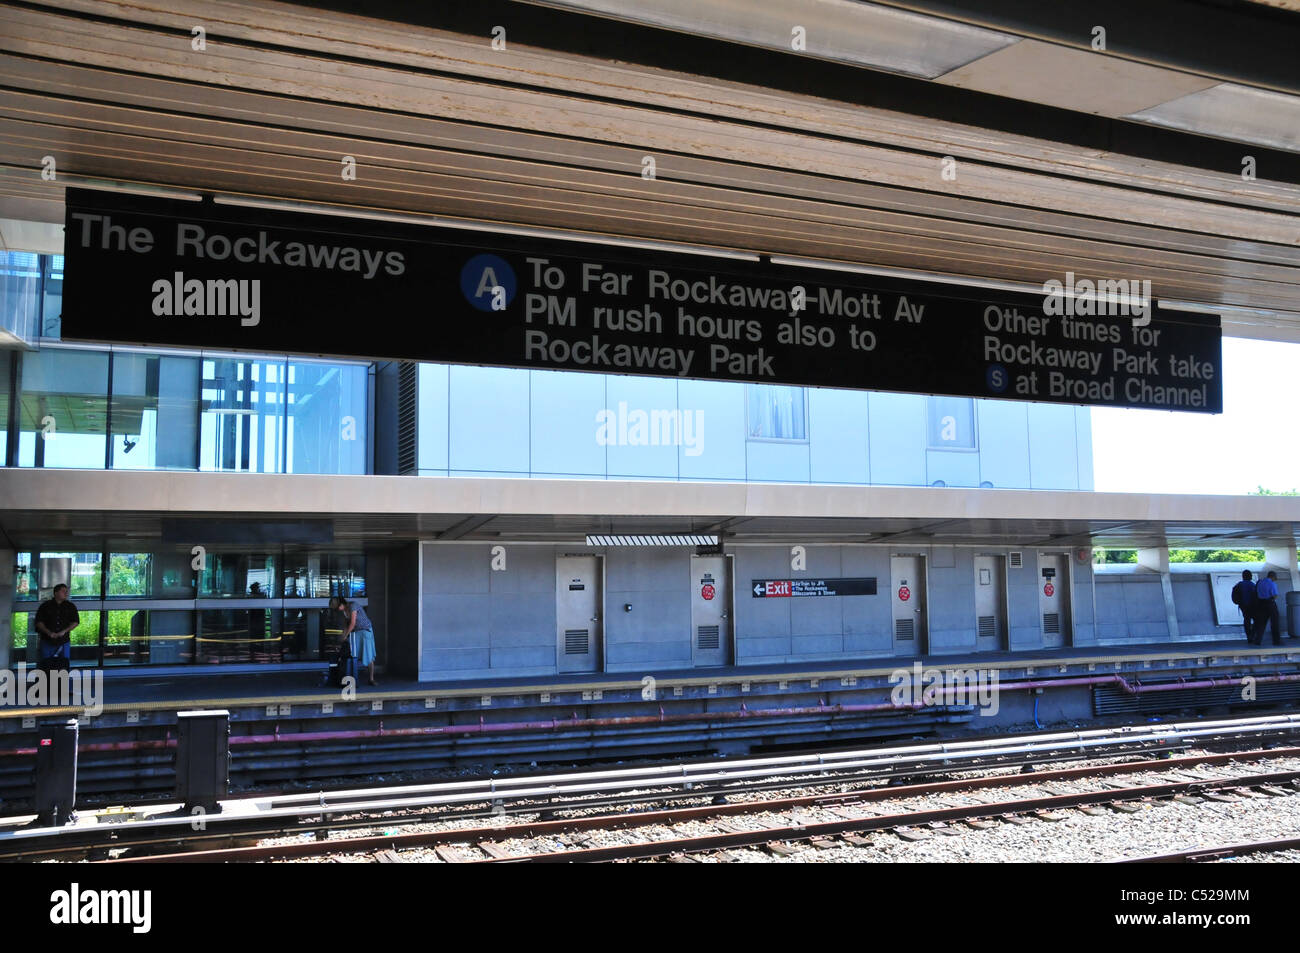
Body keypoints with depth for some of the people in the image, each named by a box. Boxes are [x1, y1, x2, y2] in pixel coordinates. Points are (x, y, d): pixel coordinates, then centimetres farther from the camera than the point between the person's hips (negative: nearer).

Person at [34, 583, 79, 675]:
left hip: (64, 641, 1)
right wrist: (49, 632, -14)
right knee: (46, 667, 0)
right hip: (47, 641, -1)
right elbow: (39, 622, 1)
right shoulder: (45, 606, 5)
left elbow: (75, 622, 3)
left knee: (63, 667, -6)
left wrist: (64, 631, -13)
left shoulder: (70, 607, 8)